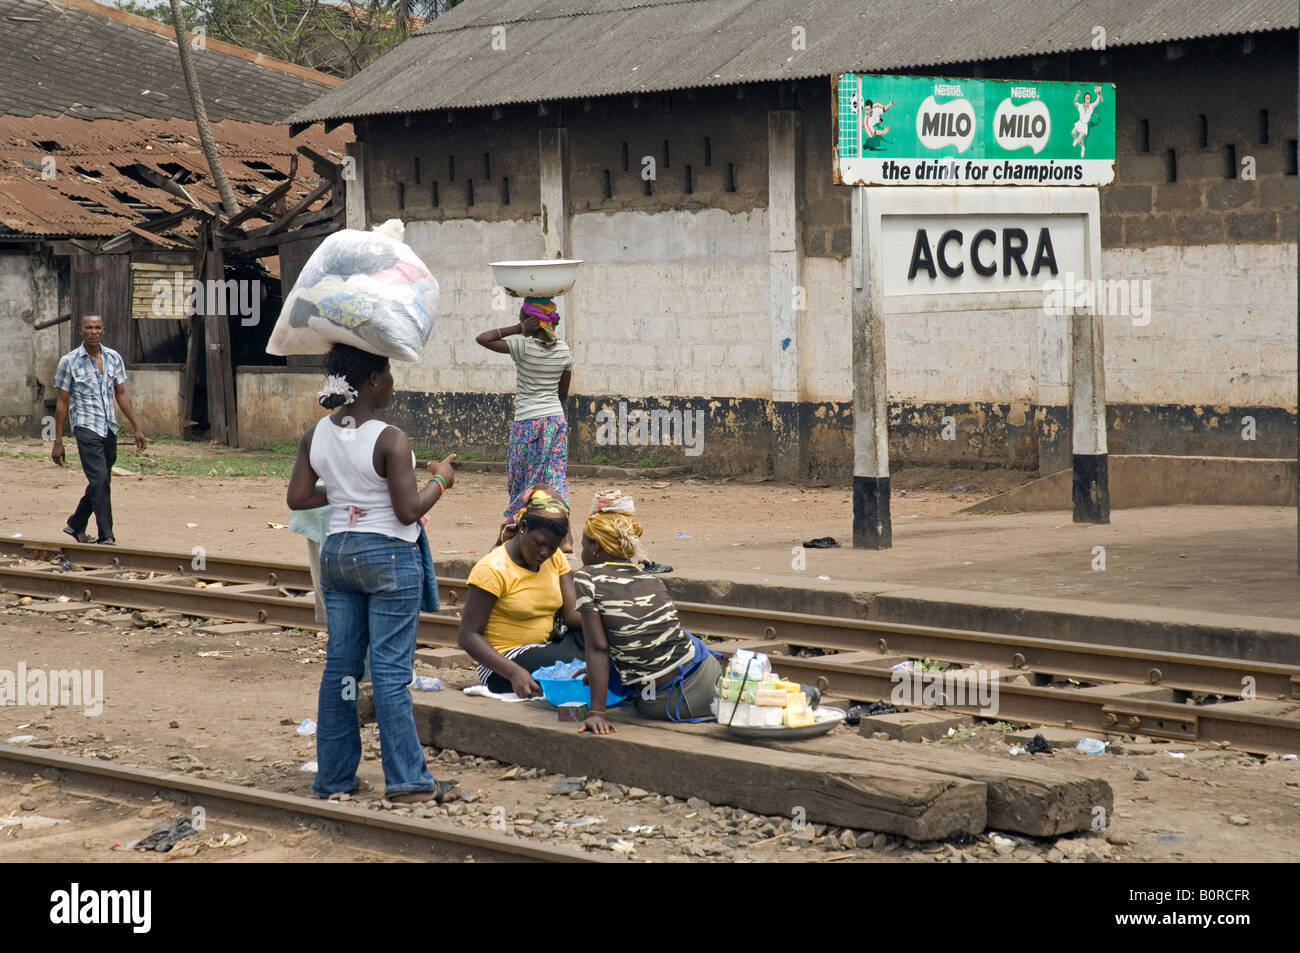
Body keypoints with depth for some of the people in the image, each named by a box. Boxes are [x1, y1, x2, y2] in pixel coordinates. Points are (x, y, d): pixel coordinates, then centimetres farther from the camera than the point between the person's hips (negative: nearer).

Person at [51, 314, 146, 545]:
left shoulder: (114, 358, 7)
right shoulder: (69, 361, -4)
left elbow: (121, 395, 15)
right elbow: (62, 402, -1)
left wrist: (136, 428, 12)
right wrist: (58, 442, -4)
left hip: (109, 430, 5)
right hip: (86, 428, -5)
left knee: (100, 483, 12)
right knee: (100, 480, -16)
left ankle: (76, 525, 31)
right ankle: (106, 536, -15)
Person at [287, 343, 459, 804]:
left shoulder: (316, 434, 2)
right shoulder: (391, 441, -17)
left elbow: (297, 498, 5)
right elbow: (409, 509, -17)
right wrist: (440, 480, -1)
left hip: (336, 553, 6)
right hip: (389, 557, -6)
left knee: (340, 664, 11)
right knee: (391, 670, -3)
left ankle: (334, 776, 16)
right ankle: (408, 780, 2)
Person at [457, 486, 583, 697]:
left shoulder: (556, 559, 8)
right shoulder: (493, 569, -13)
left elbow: (572, 614, -2)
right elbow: (468, 636, -16)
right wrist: (514, 672, -30)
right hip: (503, 663, -7)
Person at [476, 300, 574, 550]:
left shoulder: (522, 345, -12)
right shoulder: (564, 350, 3)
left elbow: (482, 338, -12)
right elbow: (563, 393, 11)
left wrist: (518, 329, -10)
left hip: (528, 423, -4)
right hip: (556, 420, 4)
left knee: (522, 479, 6)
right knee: (555, 477, 3)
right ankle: (564, 536, -6)